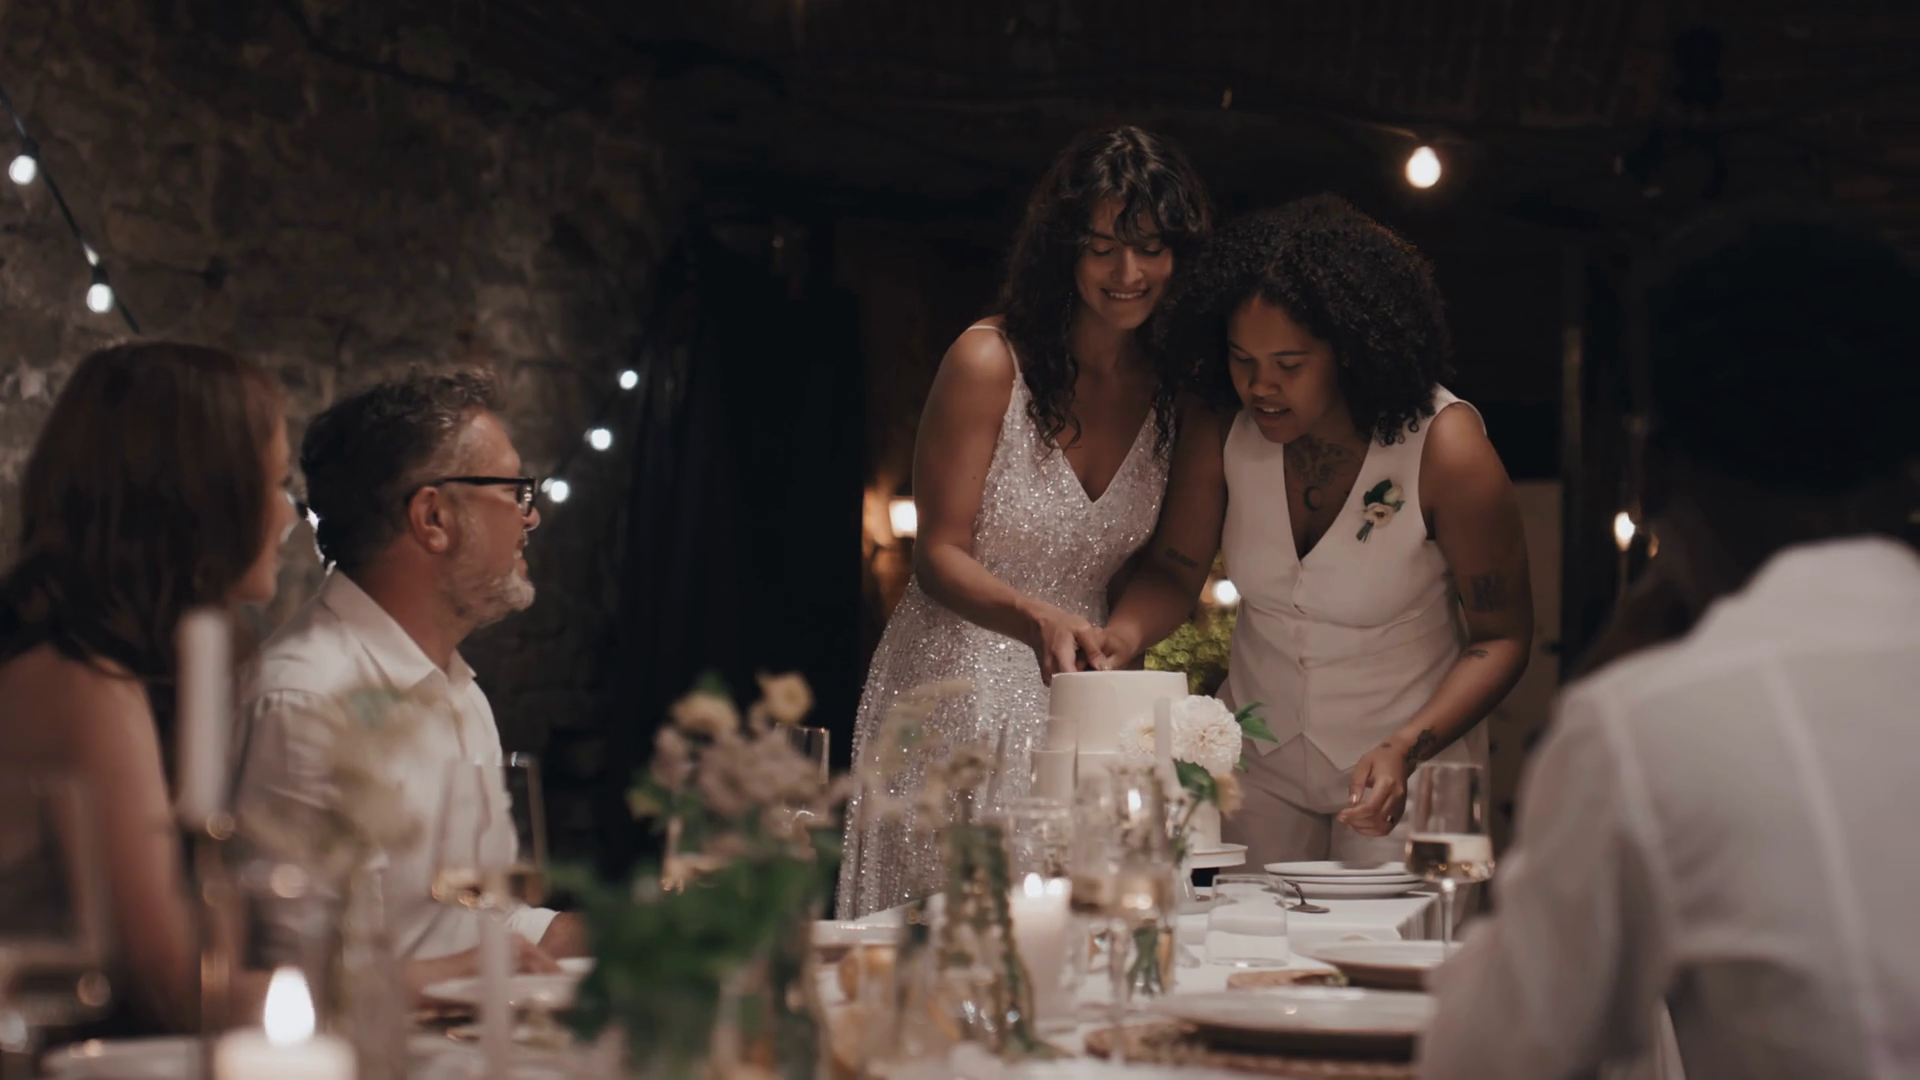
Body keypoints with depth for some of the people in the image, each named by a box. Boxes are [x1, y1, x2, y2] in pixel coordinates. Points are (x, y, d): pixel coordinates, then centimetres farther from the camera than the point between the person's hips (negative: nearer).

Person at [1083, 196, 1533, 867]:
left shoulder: (1445, 449, -22)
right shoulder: (1219, 426, -13)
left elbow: (1502, 637, -14)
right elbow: (1174, 570, -1)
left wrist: (1406, 749, -27)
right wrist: (1125, 633, -24)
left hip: (1408, 764, -3)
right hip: (1260, 759, 3)